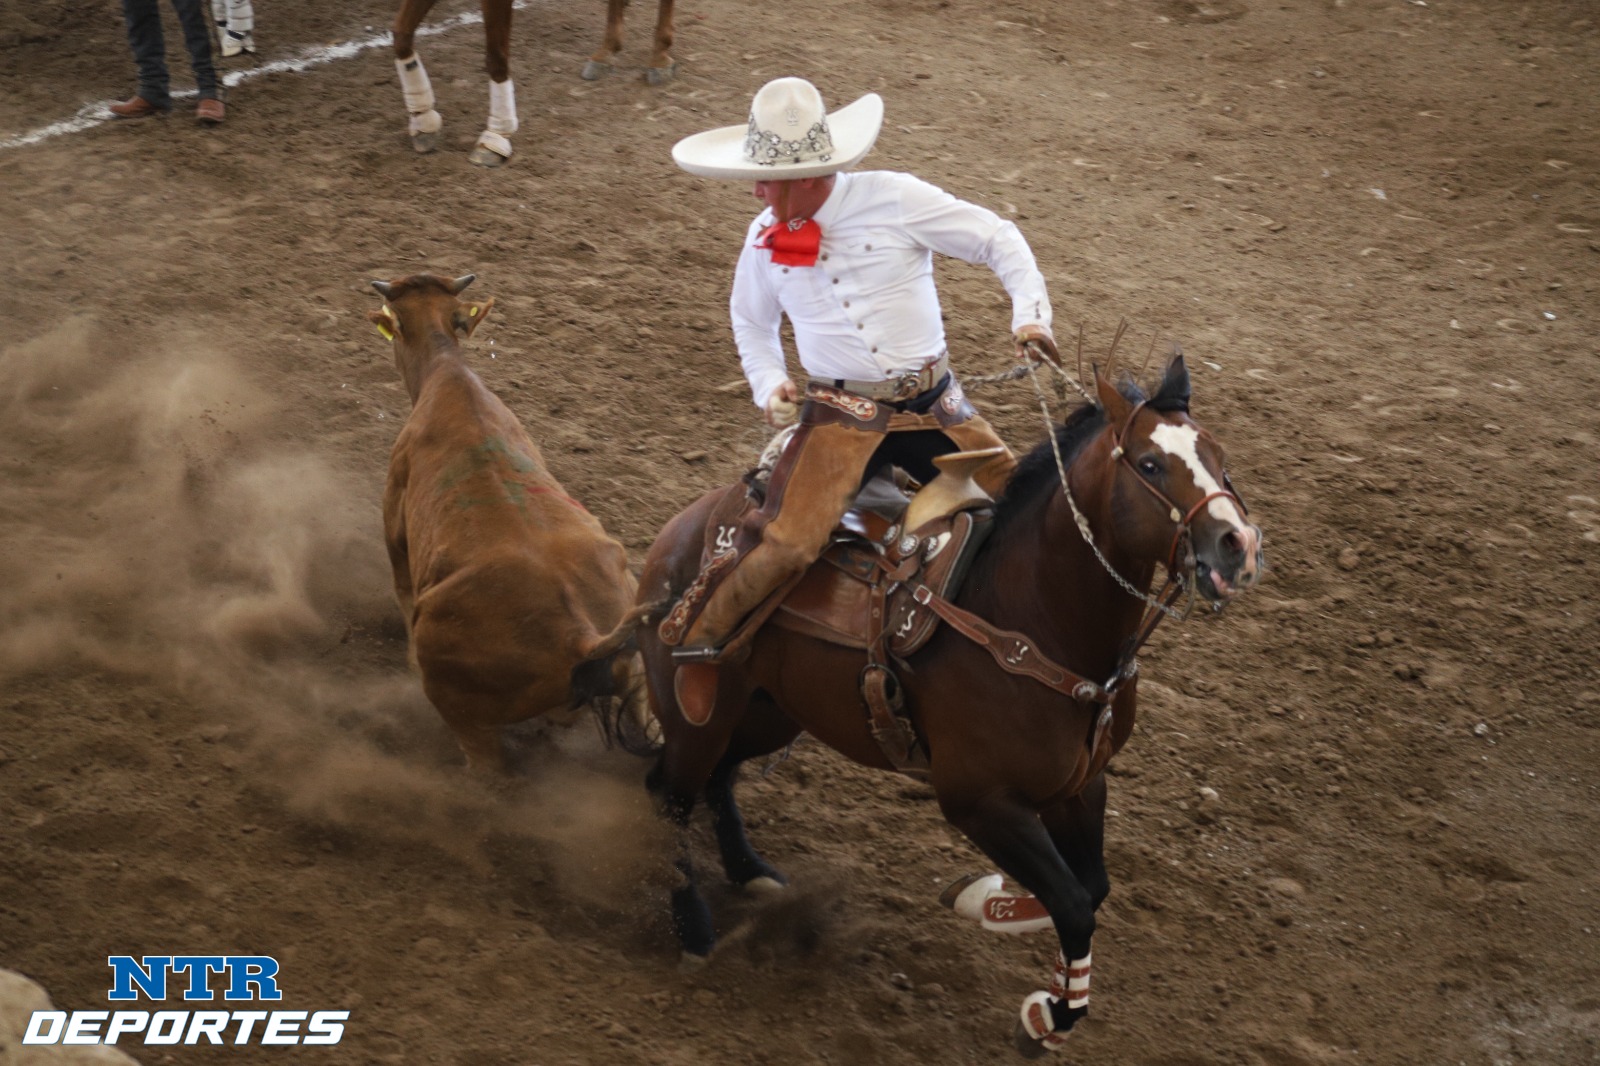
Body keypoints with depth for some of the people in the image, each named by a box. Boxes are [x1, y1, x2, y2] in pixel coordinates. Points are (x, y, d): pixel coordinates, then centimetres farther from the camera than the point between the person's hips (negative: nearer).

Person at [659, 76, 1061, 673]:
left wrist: (1030, 314, -10)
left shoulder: (893, 200, -8)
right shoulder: (766, 238, 2)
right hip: (840, 415, 0)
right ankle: (693, 637, 1)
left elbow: (997, 239, 1)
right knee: (785, 543, -20)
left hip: (934, 405, 1)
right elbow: (752, 321, 21)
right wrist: (770, 386, 4)